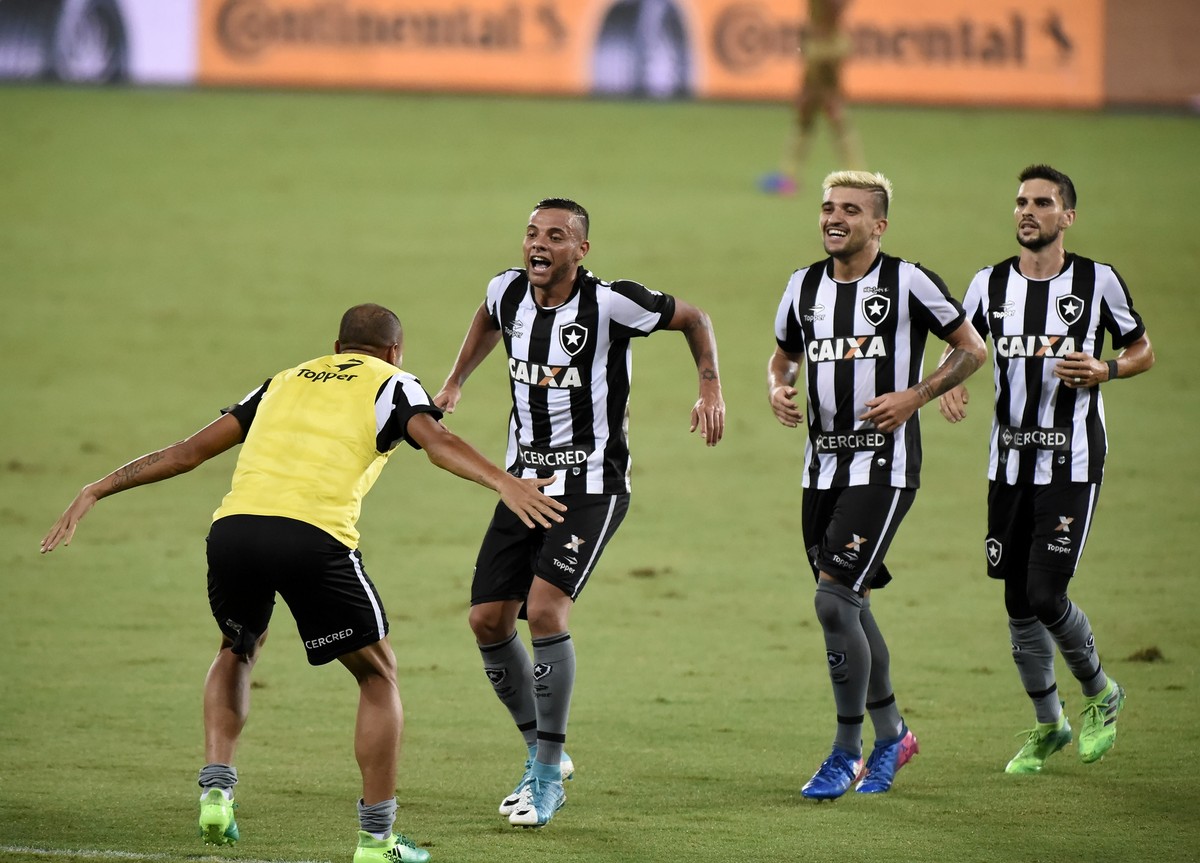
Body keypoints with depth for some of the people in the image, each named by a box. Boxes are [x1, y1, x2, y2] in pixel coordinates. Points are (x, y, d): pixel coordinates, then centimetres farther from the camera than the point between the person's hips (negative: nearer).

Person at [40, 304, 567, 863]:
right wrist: (503, 482, -17)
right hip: (312, 538, -4)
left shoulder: (285, 382, 31)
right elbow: (437, 441, -3)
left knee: (237, 652, 34)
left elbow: (189, 451, 29)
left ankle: (216, 788, 17)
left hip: (233, 528, 4)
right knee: (378, 674, 15)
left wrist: (96, 492, 34)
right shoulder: (390, 383, 19)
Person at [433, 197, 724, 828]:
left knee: (545, 610, -21)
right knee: (488, 621, 0)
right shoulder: (509, 291, -1)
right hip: (523, 484, 6)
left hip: (592, 487, -6)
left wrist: (711, 389, -10)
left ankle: (547, 776, -9)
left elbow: (692, 318, -1)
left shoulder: (610, 303, -16)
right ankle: (542, 753, 21)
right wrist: (454, 383, 23)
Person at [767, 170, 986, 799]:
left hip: (884, 468, -6)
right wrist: (778, 388, 1)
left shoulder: (908, 283, -7)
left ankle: (847, 750, -4)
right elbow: (784, 356, 24)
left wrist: (915, 395, -13)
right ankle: (890, 732, 31)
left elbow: (972, 350, 0)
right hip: (822, 469, 6)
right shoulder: (804, 286, 9)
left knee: (833, 599, -15)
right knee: (850, 605, 12)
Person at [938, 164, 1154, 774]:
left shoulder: (1098, 282, -5)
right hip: (1010, 464, 4)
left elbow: (1142, 351, 6)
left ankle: (1100, 693, 15)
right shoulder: (990, 285, 3)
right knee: (1018, 603, 6)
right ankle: (1048, 725, 24)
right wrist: (951, 383, -7)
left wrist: (1103, 370, -14)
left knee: (1045, 594, -13)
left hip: (1072, 464, -4)